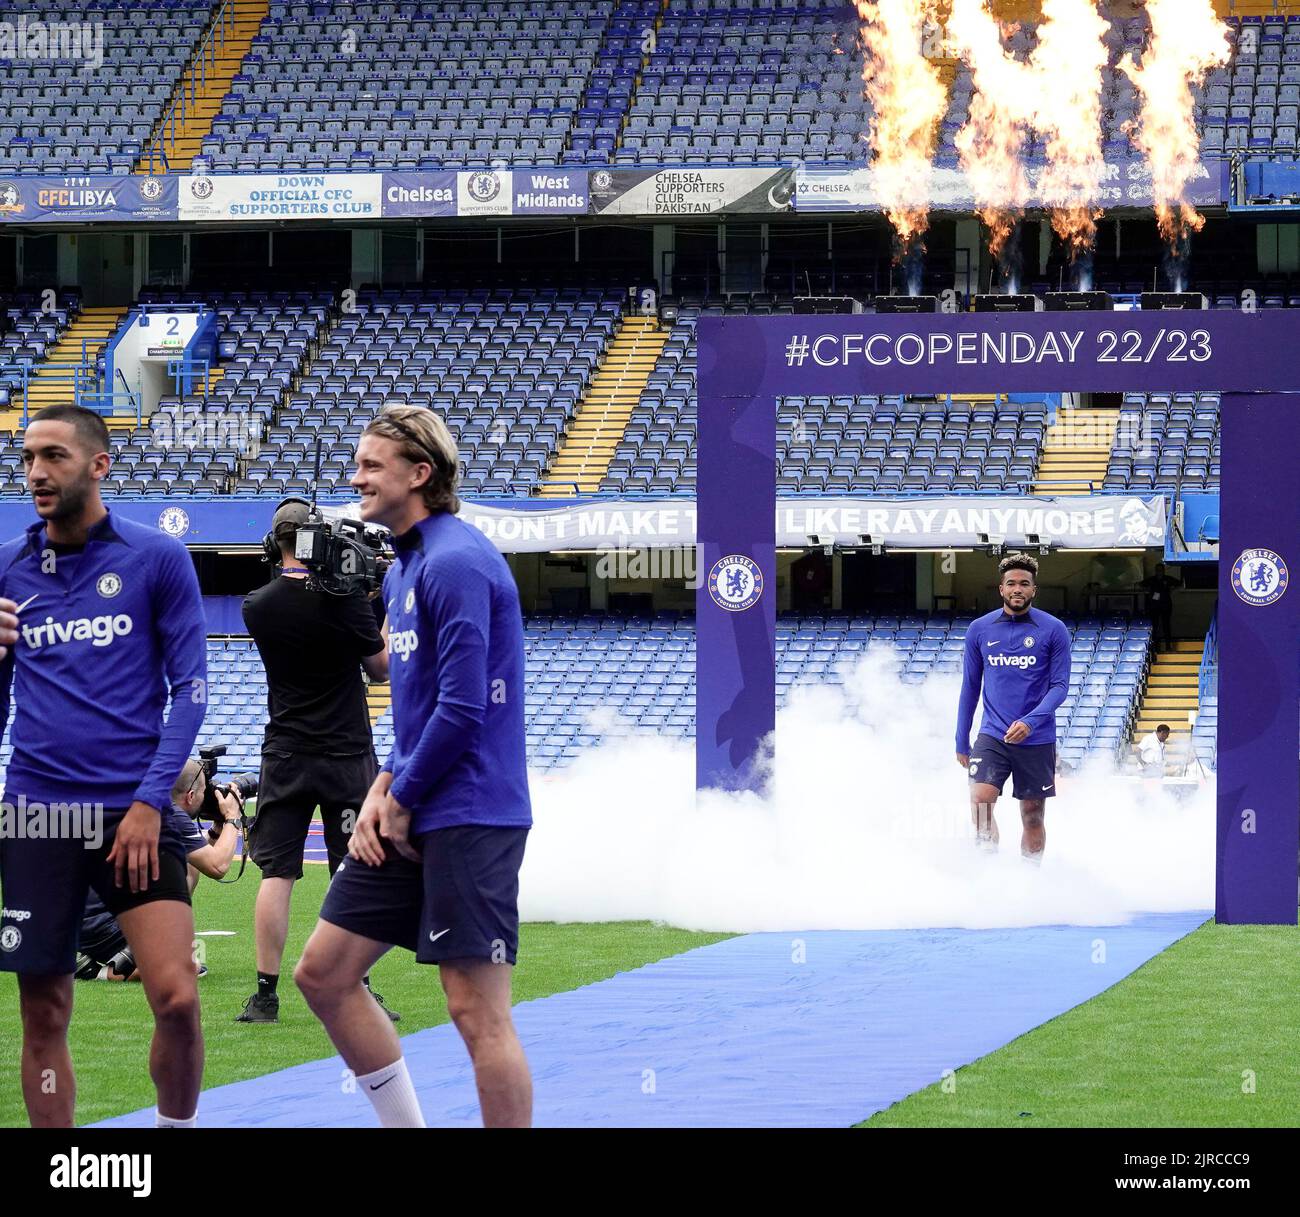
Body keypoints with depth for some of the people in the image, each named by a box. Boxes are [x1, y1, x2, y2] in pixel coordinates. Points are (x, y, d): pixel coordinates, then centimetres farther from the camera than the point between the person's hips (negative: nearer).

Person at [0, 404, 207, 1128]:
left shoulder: (157, 558, 1)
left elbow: (189, 685, -1)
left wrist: (149, 802, -9)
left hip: (133, 814, -3)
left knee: (177, 997, -14)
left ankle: (179, 1127, 8)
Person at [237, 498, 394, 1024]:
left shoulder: (257, 605, -4)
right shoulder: (346, 600, -12)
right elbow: (382, 668, -1)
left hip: (284, 758, 2)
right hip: (346, 756, -2)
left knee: (276, 873, 2)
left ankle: (266, 994, -1)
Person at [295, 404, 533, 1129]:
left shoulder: (456, 562, -15)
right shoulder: (406, 566, 16)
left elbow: (462, 708, -20)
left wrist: (401, 800, -10)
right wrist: (385, 787, 9)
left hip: (468, 819, -10)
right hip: (407, 819, 10)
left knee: (478, 1010, -9)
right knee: (325, 974, 9)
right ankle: (405, 1124, 18)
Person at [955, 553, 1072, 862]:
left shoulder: (1053, 630, -2)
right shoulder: (979, 630, 4)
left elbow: (1060, 685, -4)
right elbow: (970, 688, 12)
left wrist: (1030, 722, -20)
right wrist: (962, 743, 12)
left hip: (1037, 740, -1)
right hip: (992, 735, 1)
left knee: (1033, 816, 5)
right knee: (981, 798, -20)